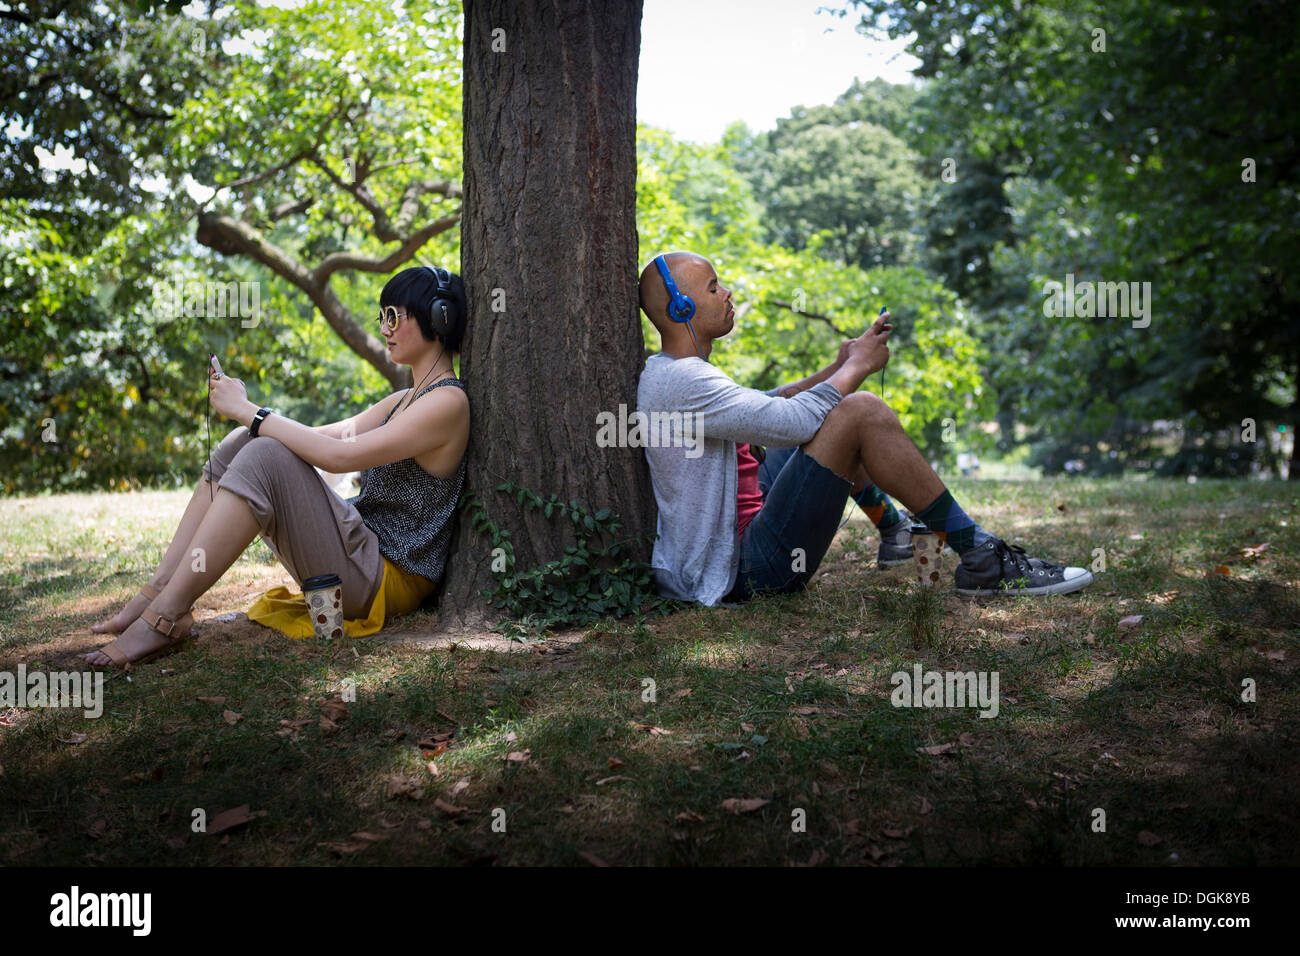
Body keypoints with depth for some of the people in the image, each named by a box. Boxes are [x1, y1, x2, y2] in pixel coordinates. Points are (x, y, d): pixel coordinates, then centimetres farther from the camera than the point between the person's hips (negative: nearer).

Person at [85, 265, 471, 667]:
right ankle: (158, 590, -8)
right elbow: (317, 436, 12)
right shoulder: (404, 401, 20)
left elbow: (337, 456, -21)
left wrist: (247, 410, -15)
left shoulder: (447, 401, -12)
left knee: (265, 457, -24)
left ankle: (166, 616, -22)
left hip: (389, 578, -9)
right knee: (241, 442, -1)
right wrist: (235, 400, 1)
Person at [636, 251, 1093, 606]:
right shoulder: (679, 380, -17)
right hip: (742, 570, -11)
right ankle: (981, 558, -13)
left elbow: (764, 408, 25)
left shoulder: (667, 375, 16)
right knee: (861, 412, -19)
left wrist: (842, 368, 14)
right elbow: (791, 421, -24)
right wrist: (858, 367, -7)